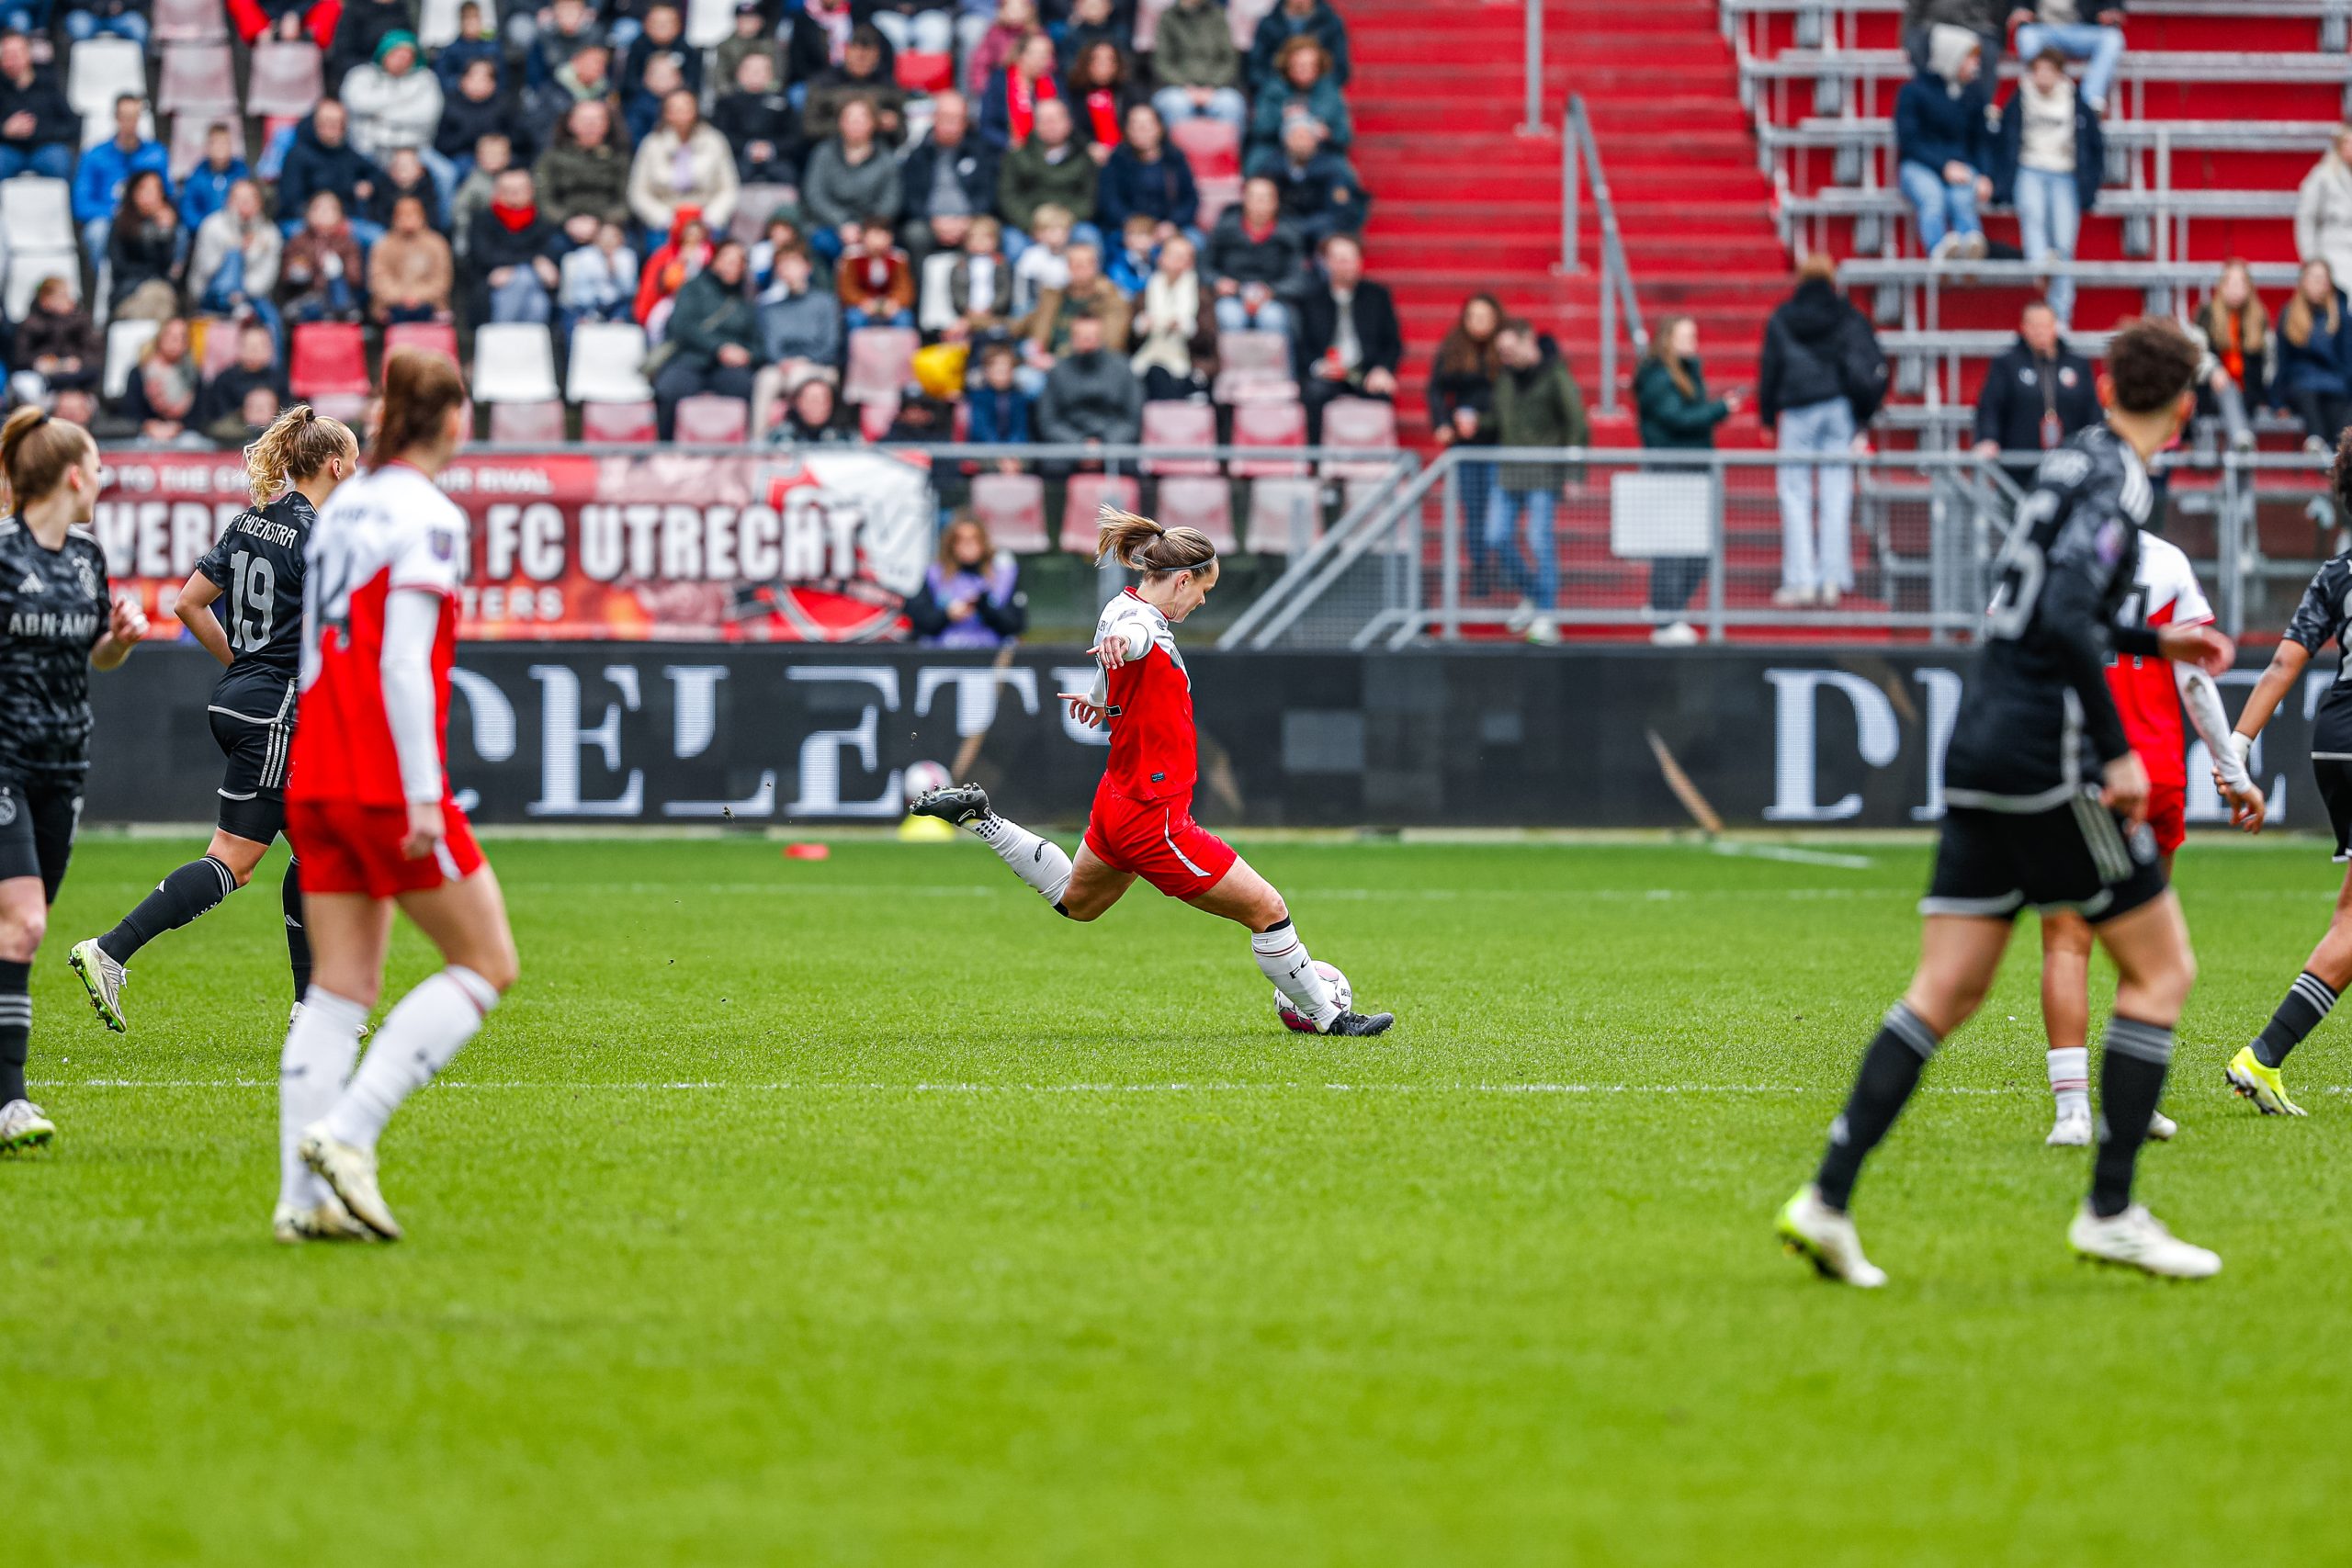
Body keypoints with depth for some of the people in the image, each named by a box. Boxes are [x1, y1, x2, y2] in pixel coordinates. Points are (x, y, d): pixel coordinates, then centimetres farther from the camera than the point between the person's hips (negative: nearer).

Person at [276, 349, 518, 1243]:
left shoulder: (338, 509, 14)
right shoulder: (428, 517, -10)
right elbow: (404, 663, -17)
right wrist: (424, 794, -18)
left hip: (317, 780, 8)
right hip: (389, 782, -8)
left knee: (341, 988, 8)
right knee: (487, 965, 1)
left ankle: (302, 1195, 0)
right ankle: (344, 1134, -10)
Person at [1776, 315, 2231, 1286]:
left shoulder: (2073, 462, 16)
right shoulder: (2118, 481, -11)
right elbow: (2065, 616, -24)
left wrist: (2155, 644, 36)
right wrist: (2117, 751, -20)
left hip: (1981, 746, 8)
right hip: (2046, 756, -8)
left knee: (1947, 992, 6)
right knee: (2161, 969, 2)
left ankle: (1828, 1198, -3)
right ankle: (2110, 1212, 1)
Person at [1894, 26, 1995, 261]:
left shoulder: (1975, 94, 16)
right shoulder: (1913, 92, 3)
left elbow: (1983, 142, 16)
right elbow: (1909, 140, -3)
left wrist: (1984, 177, -3)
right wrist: (1944, 166, -14)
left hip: (1961, 166, 2)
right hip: (1919, 165, -2)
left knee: (1962, 199, -34)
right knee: (1932, 197, -37)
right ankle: (1939, 250, -66)